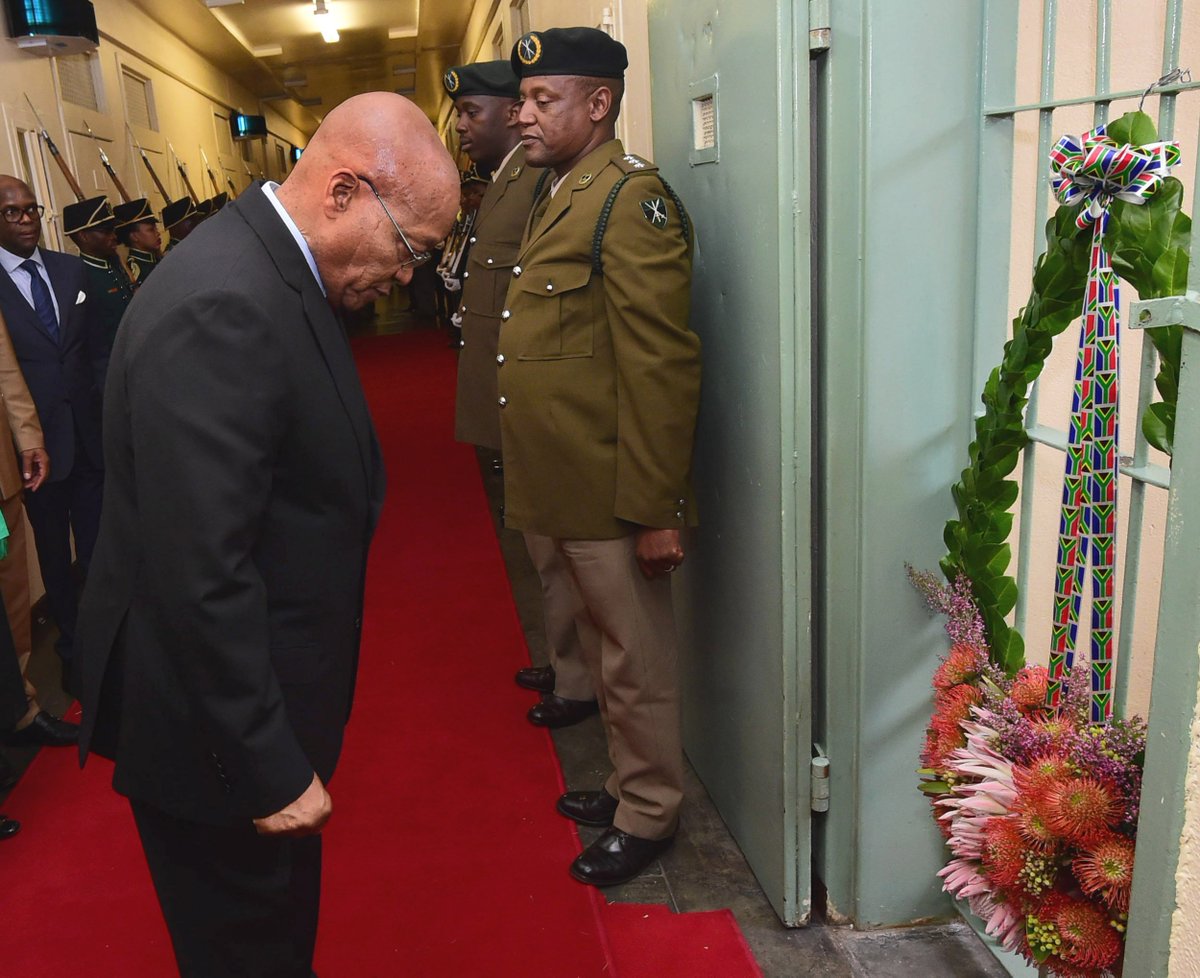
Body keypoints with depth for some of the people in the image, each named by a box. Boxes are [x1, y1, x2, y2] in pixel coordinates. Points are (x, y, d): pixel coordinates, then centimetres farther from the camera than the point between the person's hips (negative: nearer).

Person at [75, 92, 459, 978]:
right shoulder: (221, 309, -28)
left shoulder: (275, 273, 4)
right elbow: (203, 574, -29)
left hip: (259, 692, 9)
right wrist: (269, 767, -20)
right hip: (213, 732, -9)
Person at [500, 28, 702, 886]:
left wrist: (656, 509, -21)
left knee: (635, 660, 7)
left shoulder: (631, 198, -15)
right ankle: (630, 784, 40)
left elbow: (663, 368, -21)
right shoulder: (561, 195, 15)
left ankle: (649, 815, 26)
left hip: (613, 495, -9)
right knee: (608, 647, 22)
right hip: (570, 489, 9)